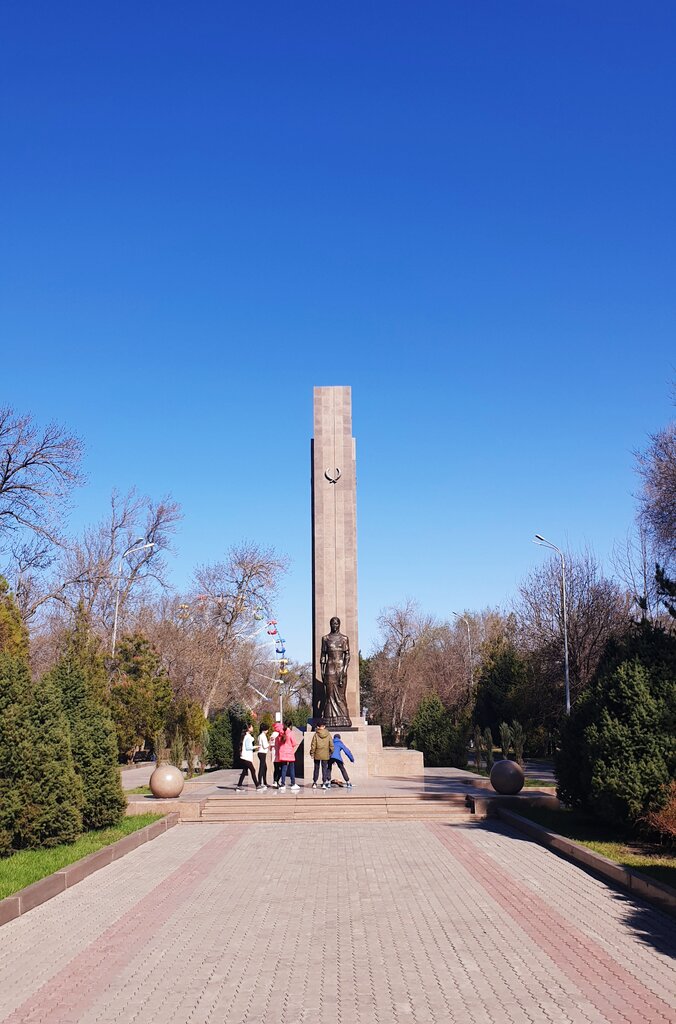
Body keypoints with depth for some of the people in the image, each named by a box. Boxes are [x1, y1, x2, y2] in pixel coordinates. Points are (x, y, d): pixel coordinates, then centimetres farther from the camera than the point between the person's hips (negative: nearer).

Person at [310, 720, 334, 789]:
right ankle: (324, 783, 0)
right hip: (325, 755, 1)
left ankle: (314, 783, 13)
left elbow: (313, 745, -7)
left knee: (316, 769, 10)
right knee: (324, 769, 5)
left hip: (317, 755, -1)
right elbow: (331, 745, 2)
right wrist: (331, 752, 13)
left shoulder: (316, 734, -6)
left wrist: (312, 753, 3)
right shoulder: (328, 734, -1)